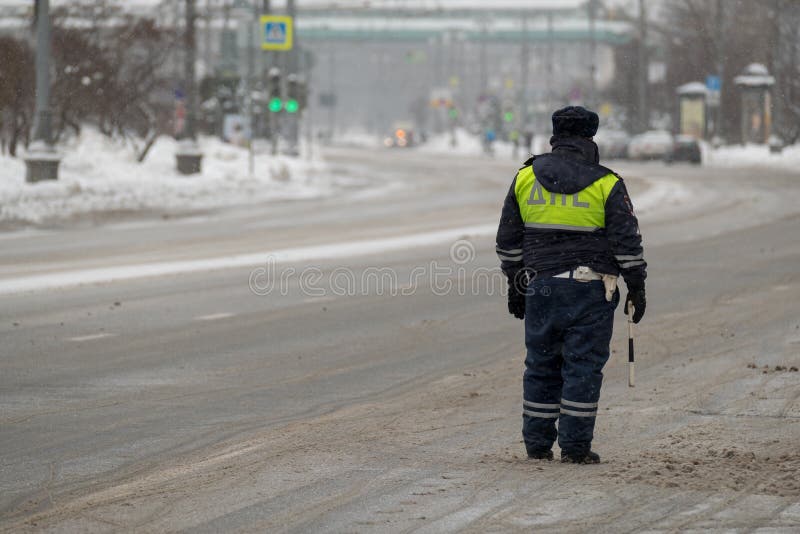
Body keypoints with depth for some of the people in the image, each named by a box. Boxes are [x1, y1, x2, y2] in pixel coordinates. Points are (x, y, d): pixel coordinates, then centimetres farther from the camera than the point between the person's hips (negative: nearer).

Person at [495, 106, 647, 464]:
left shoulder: (526, 178, 6)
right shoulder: (606, 184, -3)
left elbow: (508, 239, 11)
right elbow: (627, 241, -4)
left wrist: (515, 283, 20)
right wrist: (637, 286, 4)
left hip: (540, 285, 3)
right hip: (590, 292, -3)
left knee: (541, 365, 11)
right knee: (583, 366, 1)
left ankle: (537, 442, 14)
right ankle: (575, 446, -1)